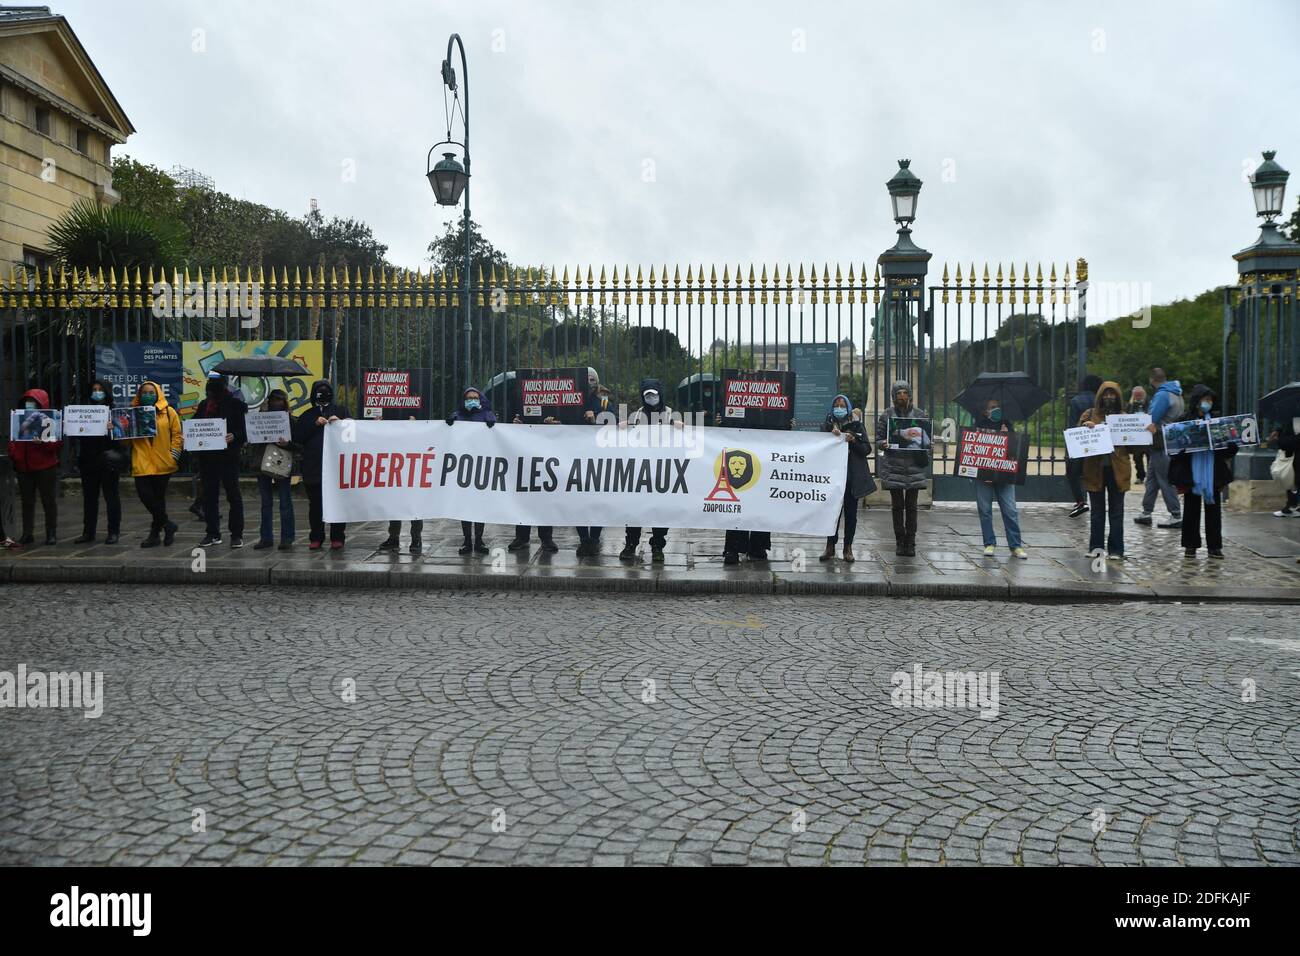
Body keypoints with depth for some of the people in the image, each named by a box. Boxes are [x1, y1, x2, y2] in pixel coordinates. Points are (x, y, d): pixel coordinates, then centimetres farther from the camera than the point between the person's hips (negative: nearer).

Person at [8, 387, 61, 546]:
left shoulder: (49, 421, -2)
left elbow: (57, 443, -10)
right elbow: (13, 441, 16)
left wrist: (42, 442, -25)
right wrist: (13, 454, -1)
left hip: (45, 467, -5)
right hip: (23, 467, 5)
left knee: (49, 502, 2)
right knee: (27, 502, 10)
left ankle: (52, 533, 7)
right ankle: (27, 533, 15)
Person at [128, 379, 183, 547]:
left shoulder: (168, 412, 4)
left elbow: (177, 434, 3)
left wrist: (174, 455, -6)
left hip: (162, 463, -1)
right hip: (142, 463, 2)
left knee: (158, 498, 5)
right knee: (145, 496, -8)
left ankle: (155, 532, 16)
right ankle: (167, 524, 7)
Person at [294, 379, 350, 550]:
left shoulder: (340, 411, 11)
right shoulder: (307, 415, 15)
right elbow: (297, 436, 2)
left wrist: (339, 422, -14)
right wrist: (315, 424, -8)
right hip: (313, 467, 2)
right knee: (315, 504, 6)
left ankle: (337, 537, 4)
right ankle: (316, 538, 13)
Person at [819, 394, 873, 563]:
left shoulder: (857, 425, 7)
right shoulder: (827, 426, 8)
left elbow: (867, 449, 3)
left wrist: (853, 440, -12)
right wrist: (832, 437, -14)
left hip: (853, 476, 0)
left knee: (851, 512, 3)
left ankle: (848, 547, 10)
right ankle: (830, 546, 7)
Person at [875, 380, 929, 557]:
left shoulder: (920, 414, 6)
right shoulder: (886, 415, 4)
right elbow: (878, 440, 5)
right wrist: (883, 444, -17)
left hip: (914, 467, 0)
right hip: (893, 467, 0)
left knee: (911, 506, 1)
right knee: (897, 506, 4)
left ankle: (910, 543, 8)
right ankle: (900, 542, 12)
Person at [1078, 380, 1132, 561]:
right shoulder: (1090, 415, 7)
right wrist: (1084, 427, -16)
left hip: (1117, 469, 0)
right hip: (1095, 469, 0)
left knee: (1116, 511, 2)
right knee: (1097, 510, 9)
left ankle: (1115, 549, 5)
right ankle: (1096, 546, 17)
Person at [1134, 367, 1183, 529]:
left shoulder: (1162, 395, -16)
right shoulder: (1176, 394, 15)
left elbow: (1151, 421, -19)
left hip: (1161, 445, -10)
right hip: (1173, 441, 10)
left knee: (1165, 480, -5)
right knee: (1152, 478, 15)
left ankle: (1176, 516, -2)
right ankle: (1147, 512, 20)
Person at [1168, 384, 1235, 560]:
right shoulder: (1184, 421, -1)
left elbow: (1229, 447, 7)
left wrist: (1230, 444, -13)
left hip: (1213, 472, 3)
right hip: (1191, 472, -2)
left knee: (1213, 509, 6)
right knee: (1191, 509, 5)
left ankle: (1214, 546, 11)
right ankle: (1190, 545, 13)